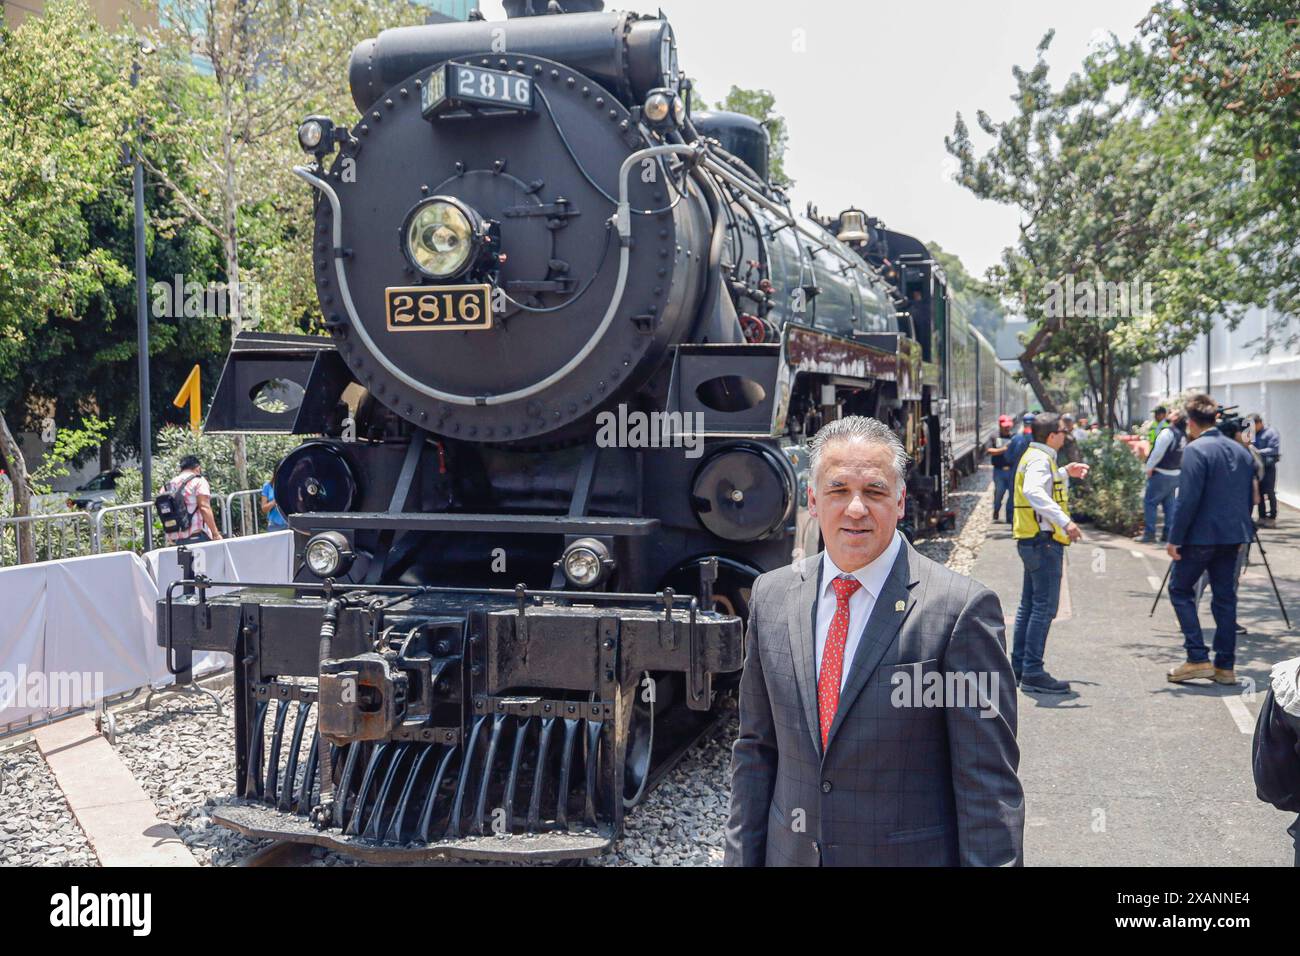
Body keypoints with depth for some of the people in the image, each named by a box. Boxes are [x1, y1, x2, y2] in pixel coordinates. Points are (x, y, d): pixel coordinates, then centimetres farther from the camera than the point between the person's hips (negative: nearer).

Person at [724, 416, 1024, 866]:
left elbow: (989, 783, -14)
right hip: (790, 853, 4)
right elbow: (757, 748, 6)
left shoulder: (961, 608, -15)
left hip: (913, 854, -4)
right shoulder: (771, 595, 0)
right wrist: (742, 857, 4)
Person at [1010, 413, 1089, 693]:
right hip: (1043, 541, -11)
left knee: (1029, 605, 14)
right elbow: (1033, 491, -35)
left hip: (1032, 541, 11)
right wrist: (1064, 521, -41)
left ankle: (1019, 667, 20)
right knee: (1044, 607, -10)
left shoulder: (1036, 456, 16)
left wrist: (1065, 473, 28)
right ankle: (1033, 672, -10)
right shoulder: (1040, 459, -15)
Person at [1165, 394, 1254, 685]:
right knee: (1225, 597, 11)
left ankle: (1198, 659, -1)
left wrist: (1174, 538, -13)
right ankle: (1225, 666, 14)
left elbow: (1188, 499, -18)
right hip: (1232, 535, 7)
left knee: (1180, 590, 6)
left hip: (1201, 535, -7)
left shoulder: (1196, 450, -14)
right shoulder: (1241, 451, 10)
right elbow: (1249, 496, 15)